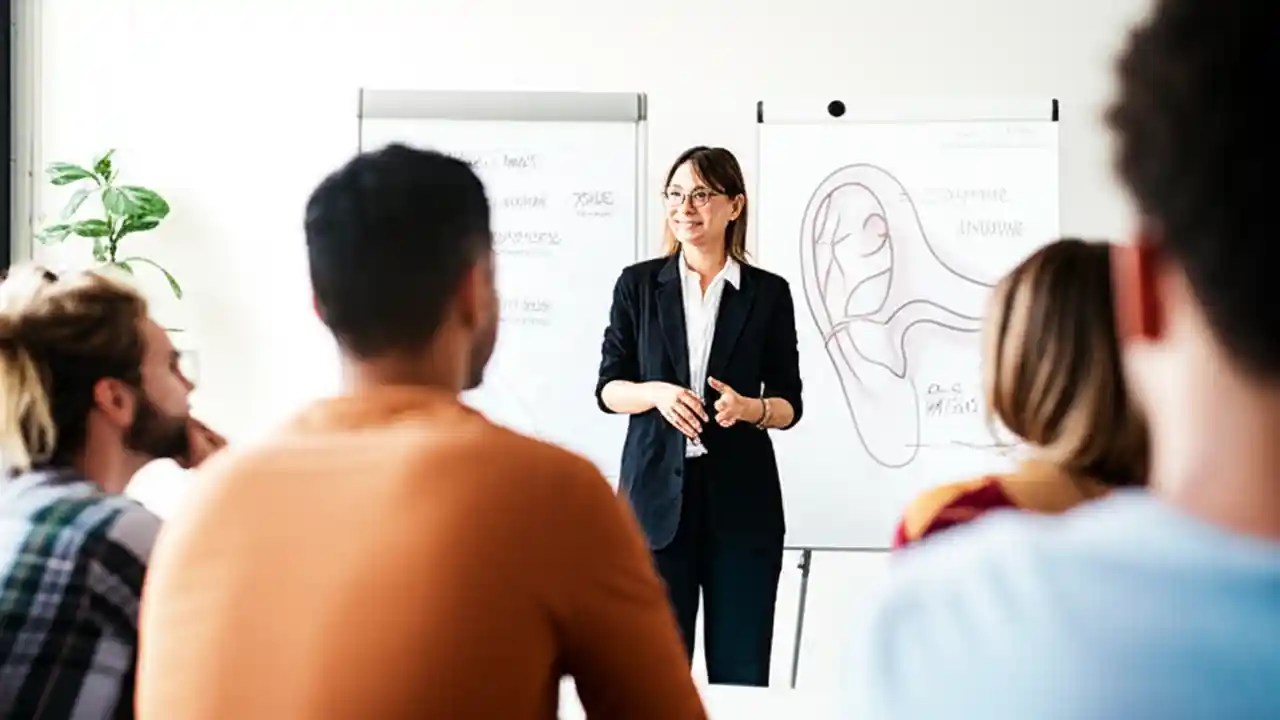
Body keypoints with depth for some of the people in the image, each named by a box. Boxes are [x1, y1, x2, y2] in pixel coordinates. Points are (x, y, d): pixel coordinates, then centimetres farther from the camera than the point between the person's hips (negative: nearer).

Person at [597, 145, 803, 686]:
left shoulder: (768, 293, 4)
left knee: (741, 669, 2)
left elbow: (789, 403, 6)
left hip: (740, 495, 0)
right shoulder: (638, 284, 5)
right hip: (656, 491, 0)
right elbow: (608, 388, 5)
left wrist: (749, 408, -15)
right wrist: (656, 393, -14)